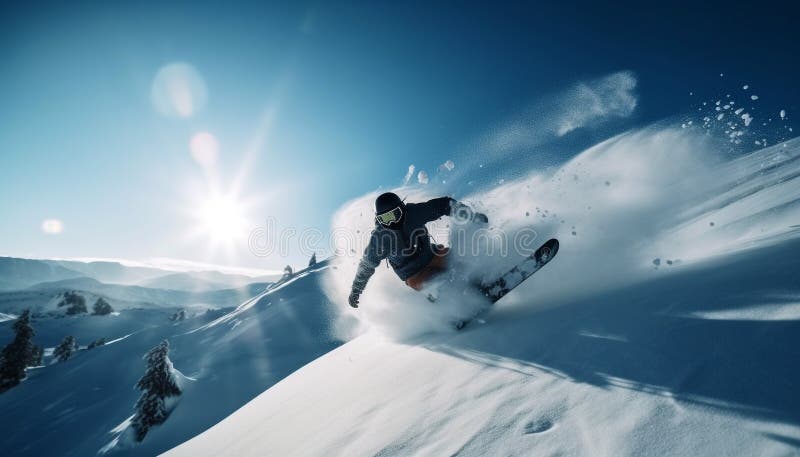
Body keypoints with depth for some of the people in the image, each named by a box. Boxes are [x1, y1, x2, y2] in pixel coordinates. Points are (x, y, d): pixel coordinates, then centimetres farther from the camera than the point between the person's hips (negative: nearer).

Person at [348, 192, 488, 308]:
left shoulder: (414, 212, -17)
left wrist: (473, 216, -11)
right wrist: (355, 291, 1)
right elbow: (367, 265, -5)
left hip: (432, 256, 3)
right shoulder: (379, 237, -19)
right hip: (414, 275, -3)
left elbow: (443, 205, -8)